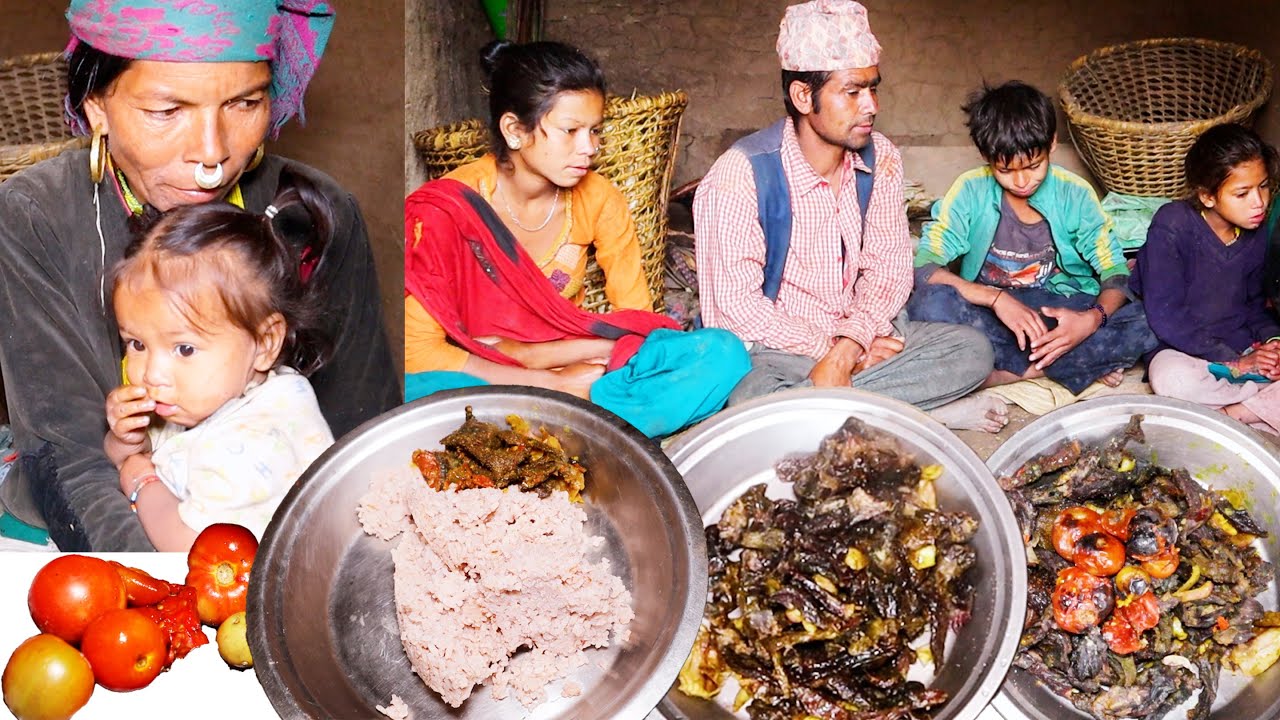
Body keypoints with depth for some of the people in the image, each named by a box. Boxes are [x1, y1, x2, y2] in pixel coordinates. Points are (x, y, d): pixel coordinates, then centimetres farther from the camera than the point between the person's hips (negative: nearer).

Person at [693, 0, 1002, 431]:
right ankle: (922, 410, -20)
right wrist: (827, 348, -17)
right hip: (775, 348, -5)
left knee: (972, 350, -13)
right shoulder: (742, 174, -17)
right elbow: (736, 302, -18)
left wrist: (847, 349, -20)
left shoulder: (879, 157, -1)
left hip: (861, 332, 5)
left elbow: (890, 266, -3)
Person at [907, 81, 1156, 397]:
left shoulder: (1075, 194, -5)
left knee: (1148, 324, -26)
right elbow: (922, 267, -16)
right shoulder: (971, 191, -8)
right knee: (931, 303, -34)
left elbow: (1116, 273, -4)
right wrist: (997, 298, -29)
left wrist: (1094, 318, -26)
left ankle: (1002, 373, -23)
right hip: (990, 313, -1)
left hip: (1062, 310, 1)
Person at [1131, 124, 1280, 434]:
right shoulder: (1172, 226, -14)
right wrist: (1235, 362, -19)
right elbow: (1164, 315, -18)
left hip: (1240, 343, 5)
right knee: (1173, 379, -40)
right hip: (1182, 347, -5)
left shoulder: (1255, 236, 4)